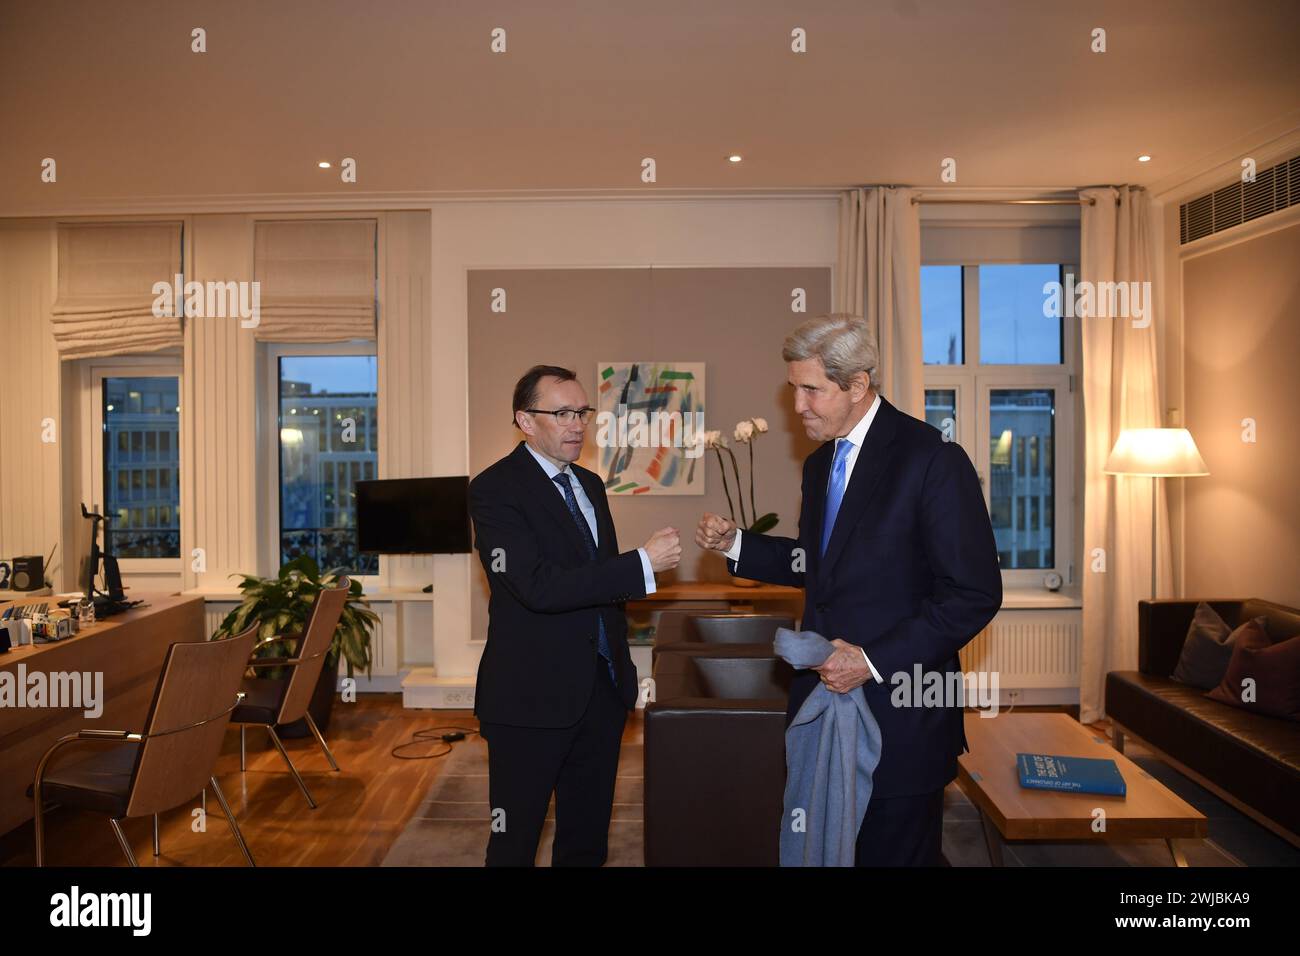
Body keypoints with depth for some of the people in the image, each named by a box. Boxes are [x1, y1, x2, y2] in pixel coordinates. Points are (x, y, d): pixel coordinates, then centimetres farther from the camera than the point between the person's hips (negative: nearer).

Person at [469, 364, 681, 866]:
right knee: (515, 841, 6)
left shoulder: (589, 484, 12)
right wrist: (643, 562, -24)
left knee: (588, 839, 18)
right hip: (532, 693, -7)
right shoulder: (494, 489, -13)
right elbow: (539, 587, -25)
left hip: (603, 687, 7)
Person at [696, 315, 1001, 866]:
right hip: (823, 697, 7)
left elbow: (974, 594, -16)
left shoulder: (933, 459, -14)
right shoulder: (819, 463, 11)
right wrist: (735, 545, 7)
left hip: (898, 717, -7)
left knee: (893, 854, 7)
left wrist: (874, 660, -20)